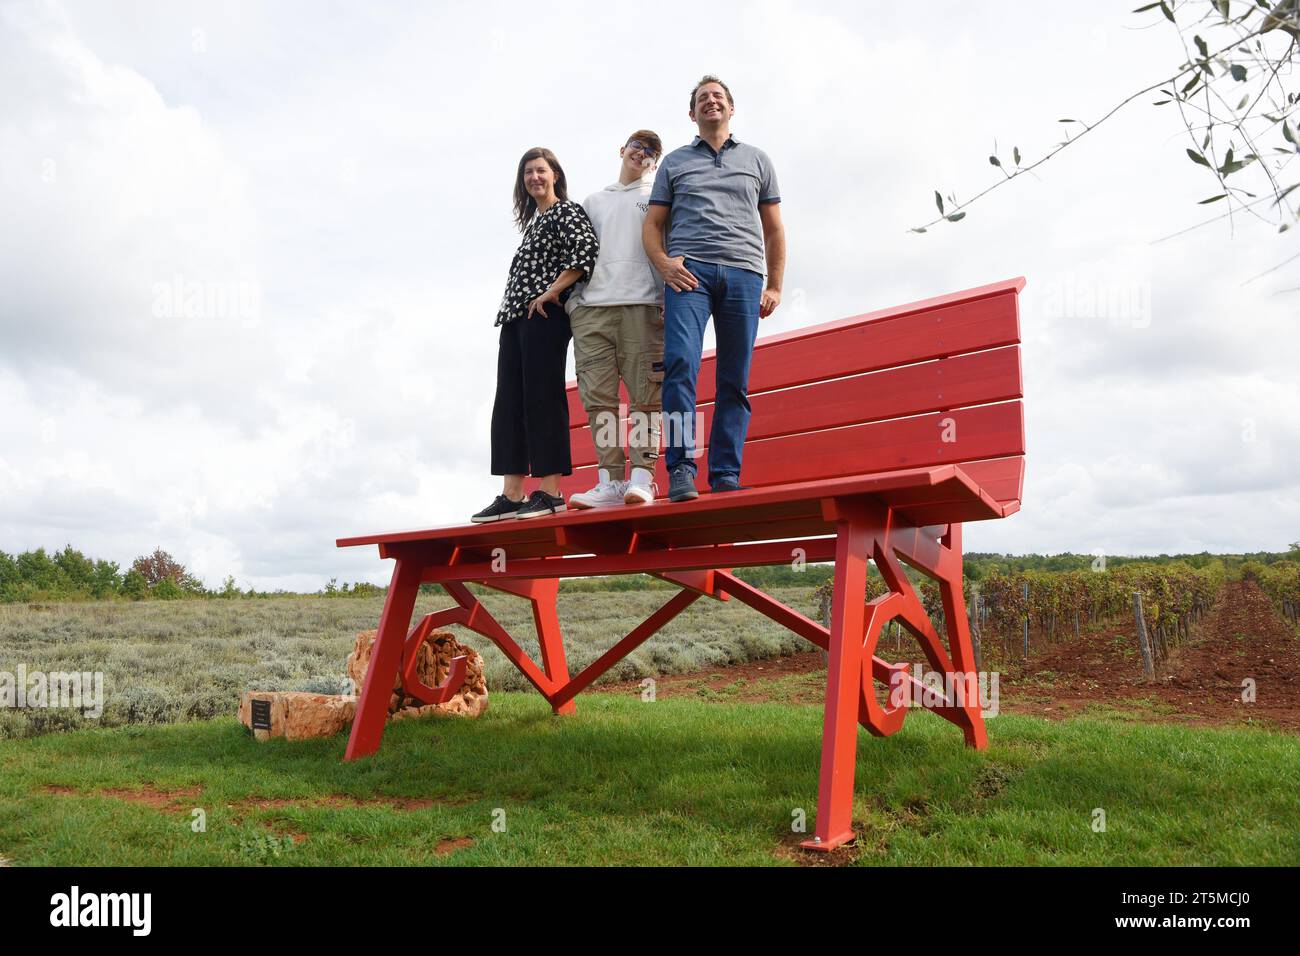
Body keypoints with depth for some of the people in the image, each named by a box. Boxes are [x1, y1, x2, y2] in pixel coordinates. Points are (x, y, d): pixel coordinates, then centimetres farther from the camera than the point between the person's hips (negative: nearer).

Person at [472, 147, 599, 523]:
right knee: (509, 403, 2)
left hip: (544, 316, -9)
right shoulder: (533, 221, 26)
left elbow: (587, 249, -17)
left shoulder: (565, 210, 1)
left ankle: (550, 491, -10)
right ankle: (512, 494, 2)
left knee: (542, 398, -12)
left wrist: (551, 293, -17)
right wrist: (513, 311, 14)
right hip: (515, 318, 9)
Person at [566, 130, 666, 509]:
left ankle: (641, 477, -12)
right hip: (590, 307, 3)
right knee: (598, 396, -6)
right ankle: (610, 481, -6)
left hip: (640, 303, -3)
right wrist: (573, 299, 8)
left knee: (644, 394, -10)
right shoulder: (593, 201, 28)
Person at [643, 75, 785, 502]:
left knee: (735, 381, -4)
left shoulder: (757, 160, 23)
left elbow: (774, 229, 19)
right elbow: (652, 224, 15)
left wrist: (775, 286, 9)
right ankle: (681, 469, -22)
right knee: (680, 363, -21)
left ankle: (725, 477, -3)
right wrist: (664, 264, -5)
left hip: (743, 273, 2)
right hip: (689, 270, -1)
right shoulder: (675, 162, 20)